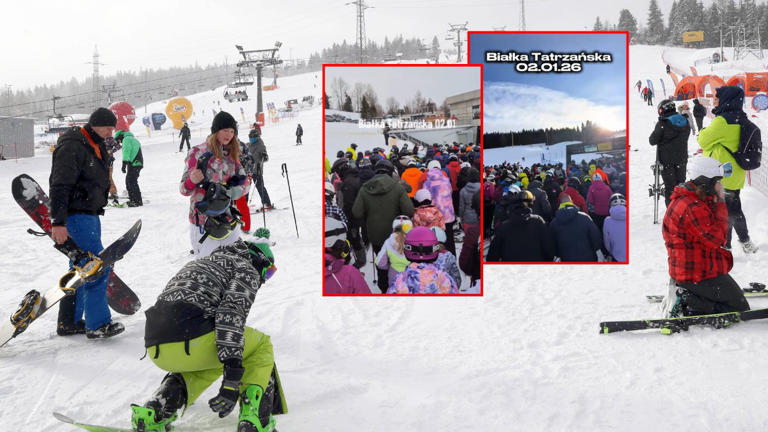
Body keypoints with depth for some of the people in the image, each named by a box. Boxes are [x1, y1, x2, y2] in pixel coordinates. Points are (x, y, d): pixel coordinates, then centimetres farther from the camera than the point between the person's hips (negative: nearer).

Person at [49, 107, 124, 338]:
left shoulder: (96, 147, 16)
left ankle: (69, 322, 24)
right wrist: (57, 222, -27)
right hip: (75, 216, -10)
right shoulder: (72, 147, -16)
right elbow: (60, 186, -22)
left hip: (89, 215, 11)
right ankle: (98, 324, -7)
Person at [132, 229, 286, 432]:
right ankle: (253, 415, -1)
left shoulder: (200, 263, 35)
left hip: (156, 350, 7)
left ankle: (155, 410, 15)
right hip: (191, 340, -7)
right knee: (261, 345, 17)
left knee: (214, 363, 35)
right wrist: (232, 377, -18)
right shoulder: (246, 269, 10)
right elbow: (232, 312, -11)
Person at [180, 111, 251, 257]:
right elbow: (184, 189, -5)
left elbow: (245, 180, 11)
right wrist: (192, 181, -28)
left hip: (229, 220, 6)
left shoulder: (231, 154, 12)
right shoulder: (199, 153, -5)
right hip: (204, 221, -6)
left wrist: (236, 190, -12)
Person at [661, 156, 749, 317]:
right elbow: (718, 238, -21)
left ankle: (684, 294, 8)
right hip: (701, 276, -10)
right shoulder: (692, 208, -24)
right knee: (740, 309, 1)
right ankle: (686, 305, -9)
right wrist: (721, 202, -17)